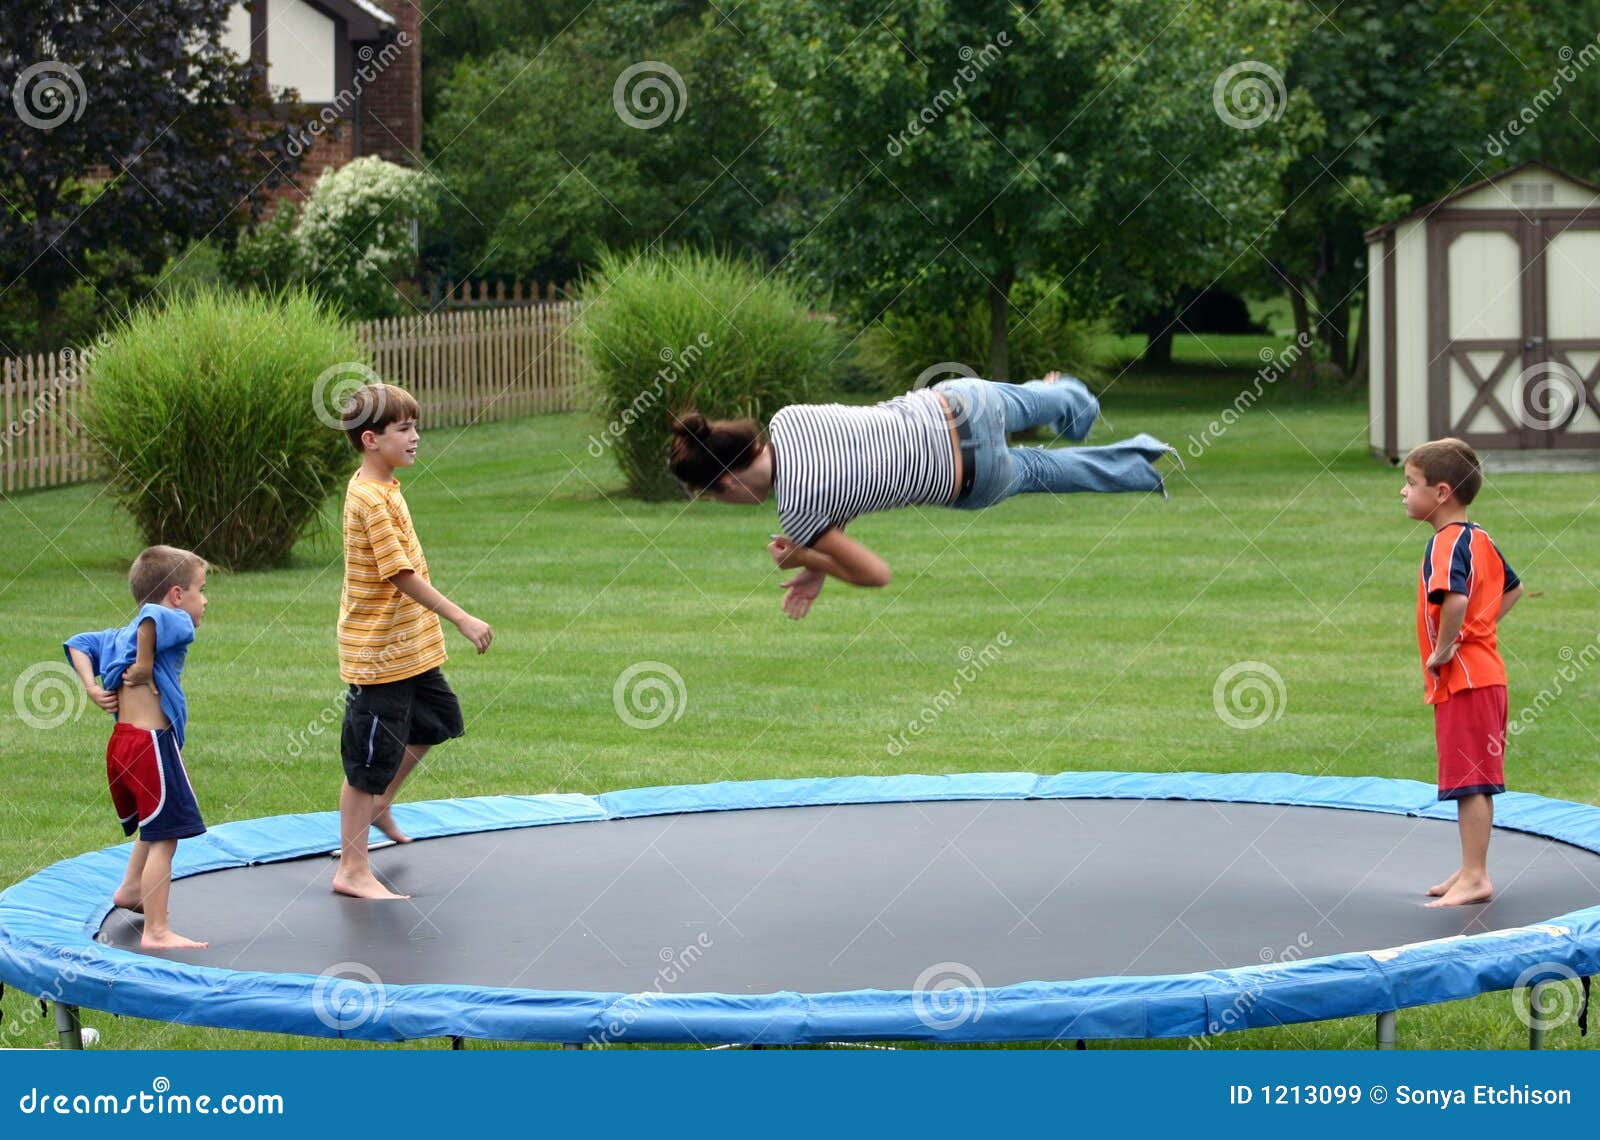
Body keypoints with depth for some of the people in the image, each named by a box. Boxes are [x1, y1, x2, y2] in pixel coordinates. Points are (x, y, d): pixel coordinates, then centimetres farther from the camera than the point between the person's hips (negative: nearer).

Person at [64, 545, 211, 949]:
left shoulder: (122, 635, 18)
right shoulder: (176, 624, -10)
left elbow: (77, 643, 23)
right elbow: (151, 614, -32)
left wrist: (92, 687, 12)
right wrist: (145, 666, -23)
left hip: (122, 744, 10)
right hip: (152, 744, -10)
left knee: (155, 826, 32)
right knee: (165, 837, -8)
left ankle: (131, 890, 48)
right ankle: (157, 932, -10)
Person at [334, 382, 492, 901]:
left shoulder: (382, 488, 9)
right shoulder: (371, 498, -22)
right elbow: (402, 575, -26)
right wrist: (461, 618, -25)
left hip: (409, 644, 10)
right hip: (378, 653, -10)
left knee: (437, 718, 25)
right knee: (371, 759, -2)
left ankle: (380, 804, 38)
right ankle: (353, 871, 5)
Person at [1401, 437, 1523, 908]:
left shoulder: (1446, 544, -17)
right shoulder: (1478, 538, 12)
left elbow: (1456, 599, -35)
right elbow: (1512, 588, 27)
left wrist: (1444, 649, -22)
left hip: (1461, 679, -10)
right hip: (1485, 671, 10)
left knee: (1469, 780, -7)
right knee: (1476, 780, 15)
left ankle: (1474, 878, -5)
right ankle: (1472, 869, 23)